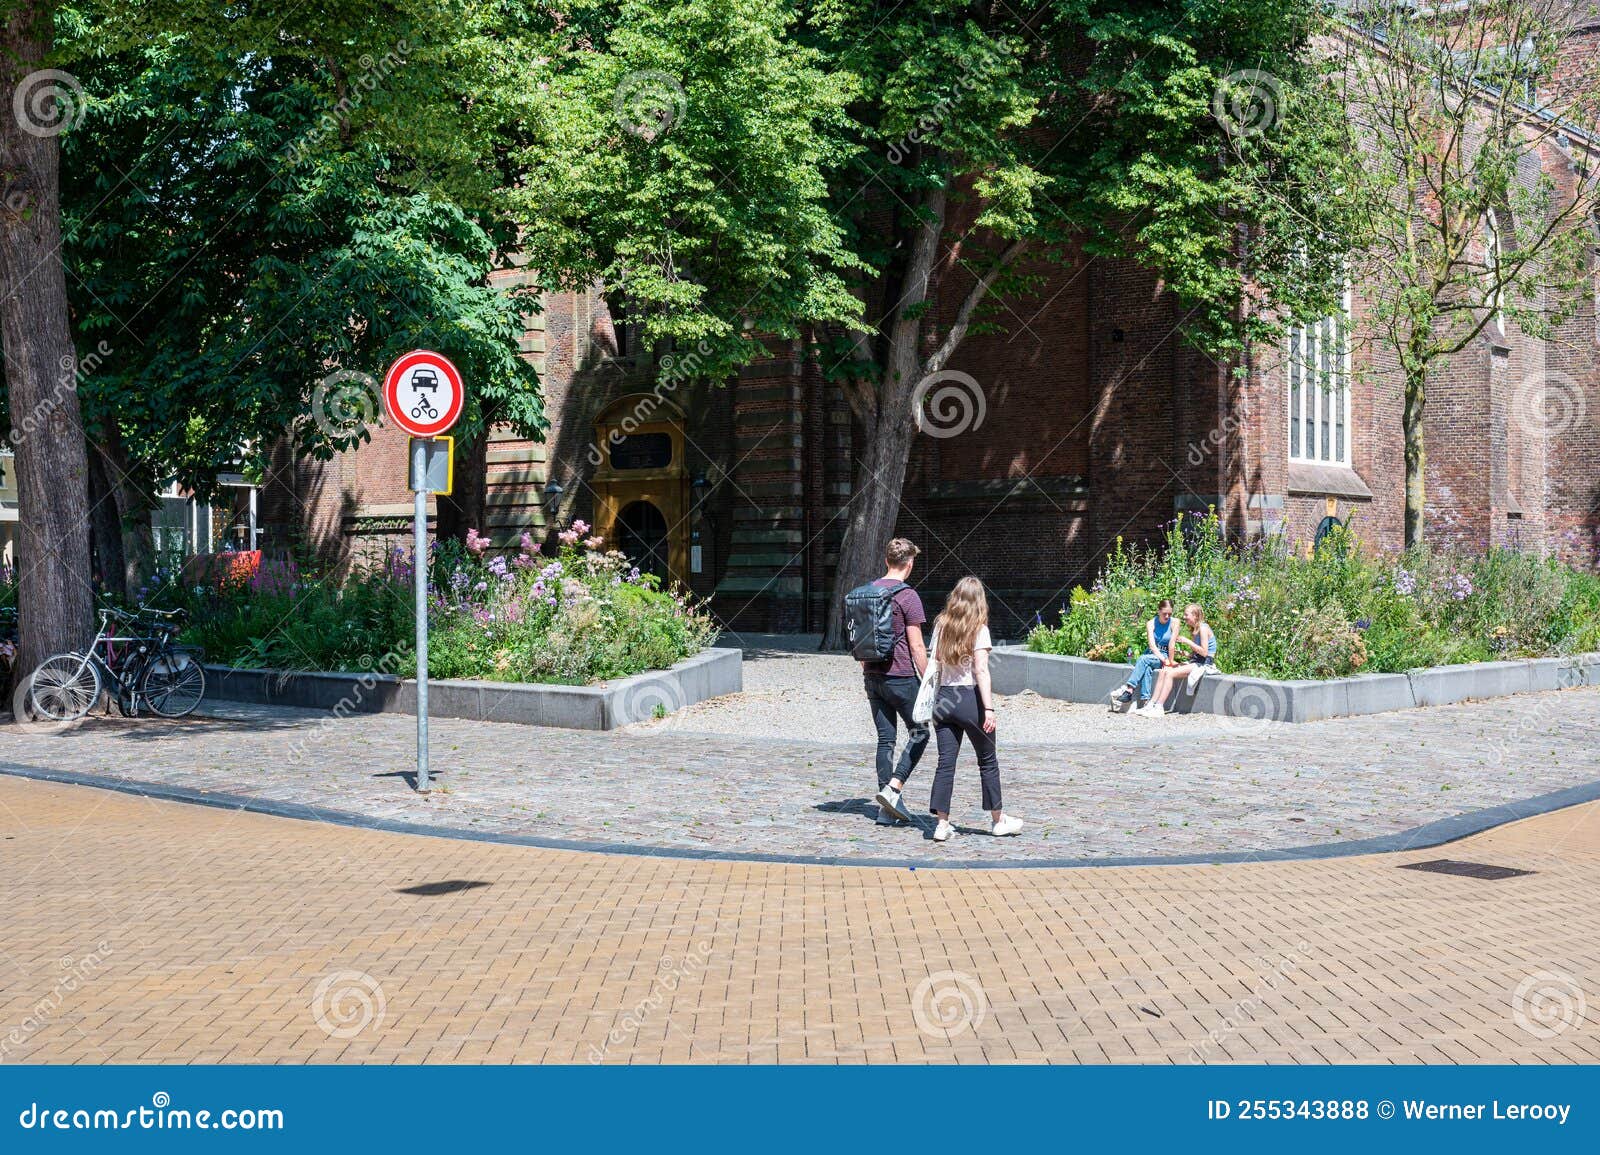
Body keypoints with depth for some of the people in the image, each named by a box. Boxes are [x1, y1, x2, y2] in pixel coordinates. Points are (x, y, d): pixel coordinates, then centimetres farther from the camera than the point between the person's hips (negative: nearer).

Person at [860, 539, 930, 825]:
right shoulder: (907, 596, -12)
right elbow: (916, 647, -13)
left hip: (872, 676, 7)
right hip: (900, 676, -6)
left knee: (885, 739, 9)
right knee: (919, 733, 7)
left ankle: (887, 808, 9)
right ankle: (892, 788, -8)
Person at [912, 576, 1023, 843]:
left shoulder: (941, 626, 6)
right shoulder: (979, 629, -8)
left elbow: (934, 665, 7)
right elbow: (981, 670, -15)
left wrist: (934, 701, 13)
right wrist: (989, 708, -17)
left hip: (944, 698, 4)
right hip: (970, 698, -4)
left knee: (946, 762, 4)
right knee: (987, 761, 11)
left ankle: (942, 823, -2)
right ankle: (998, 819, 21)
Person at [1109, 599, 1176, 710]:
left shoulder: (1174, 623, -5)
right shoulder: (1151, 623, -1)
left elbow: (1171, 644, -9)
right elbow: (1152, 645, -11)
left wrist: (1170, 661, -13)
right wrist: (1164, 660, -21)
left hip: (1164, 656, -2)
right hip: (1151, 654, 2)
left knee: (1144, 659, -33)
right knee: (1147, 668, -34)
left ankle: (1128, 690, -43)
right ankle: (1145, 700, -46)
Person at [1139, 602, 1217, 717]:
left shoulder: (1203, 628, -10)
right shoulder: (1194, 630, 18)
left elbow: (1204, 652, -18)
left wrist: (1187, 641, -14)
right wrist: (1181, 652, 0)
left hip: (1204, 664, -9)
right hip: (1194, 661, 9)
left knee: (1170, 673, -23)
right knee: (1164, 671, -8)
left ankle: (1159, 707, -24)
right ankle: (1151, 704, -14)